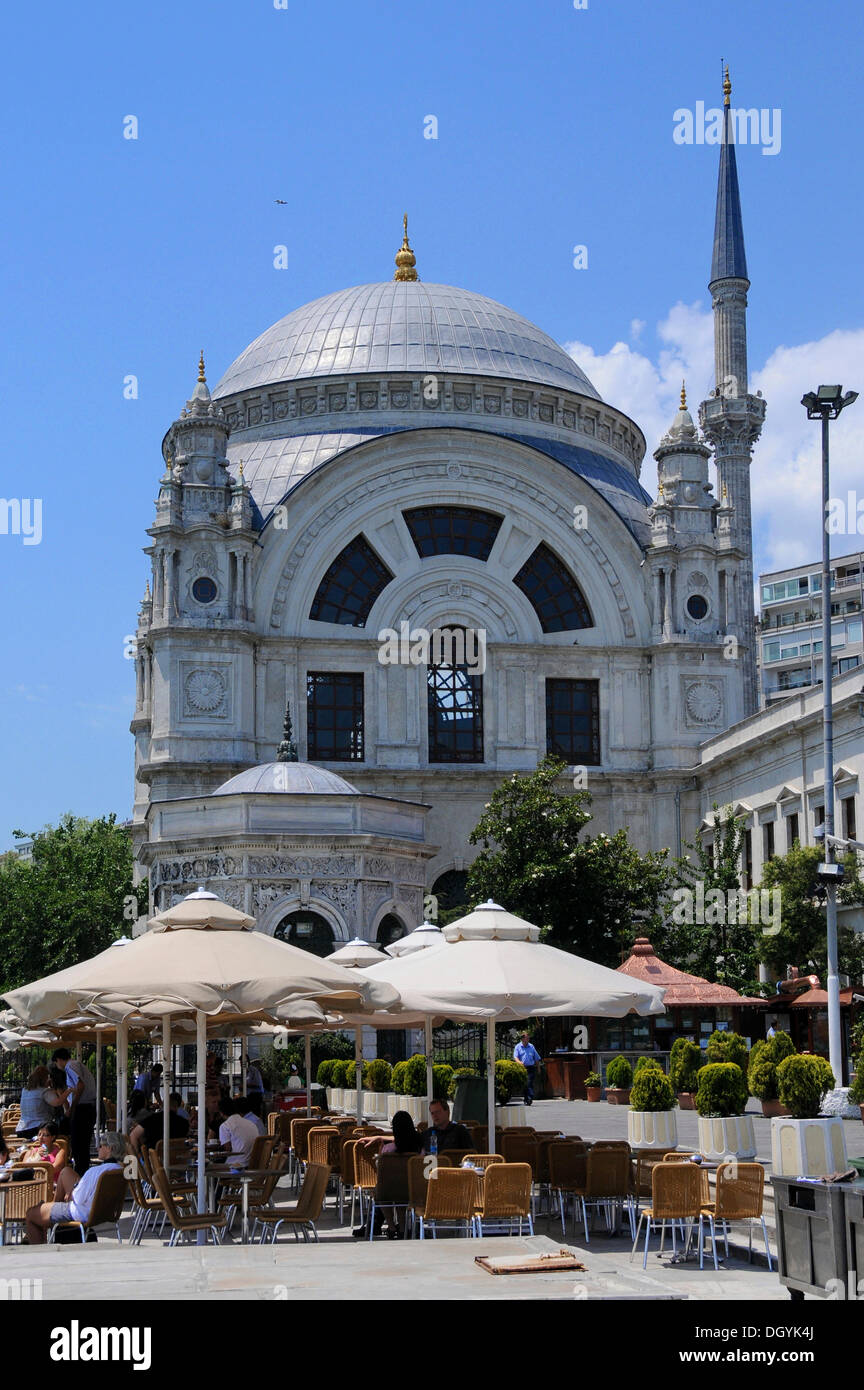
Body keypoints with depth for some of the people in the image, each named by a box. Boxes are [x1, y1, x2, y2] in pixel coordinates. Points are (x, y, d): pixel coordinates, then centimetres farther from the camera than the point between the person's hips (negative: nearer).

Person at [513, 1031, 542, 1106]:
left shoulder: (531, 1046, 13)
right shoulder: (518, 1047, 7)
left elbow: (537, 1058, 19)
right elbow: (515, 1057, -7)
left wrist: (538, 1068, 15)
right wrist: (519, 1062, -27)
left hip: (531, 1068, 0)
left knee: (530, 1083, -14)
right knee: (524, 1084, 2)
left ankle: (530, 1098, -21)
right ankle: (526, 1099, 11)